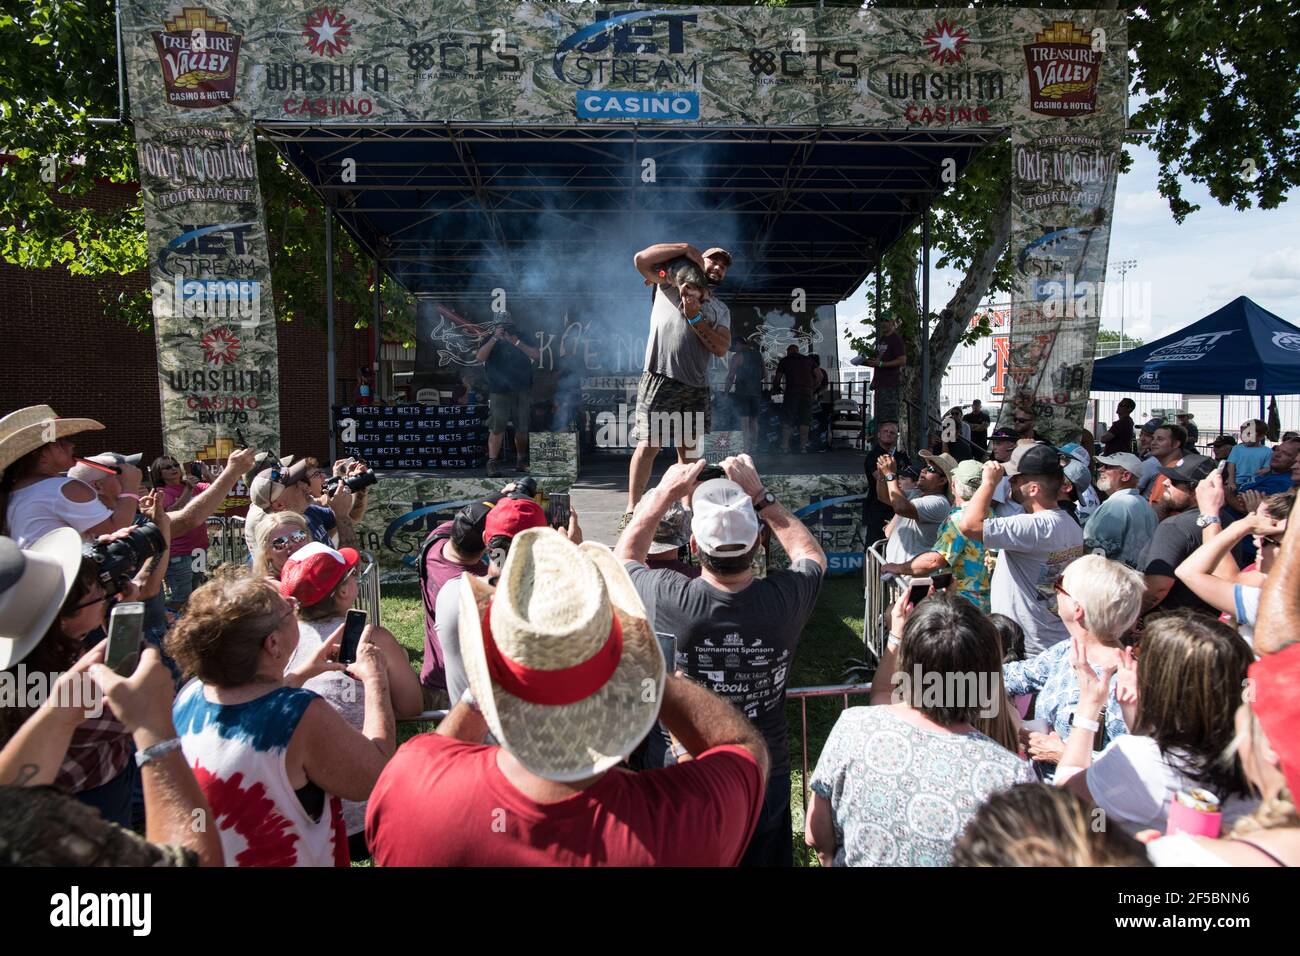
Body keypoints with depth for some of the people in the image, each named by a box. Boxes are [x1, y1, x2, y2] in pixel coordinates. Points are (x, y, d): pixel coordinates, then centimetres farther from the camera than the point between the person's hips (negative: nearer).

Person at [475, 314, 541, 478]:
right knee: (497, 428, -11)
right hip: (499, 392, -2)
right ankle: (492, 463, -9)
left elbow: (537, 356, -5)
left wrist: (517, 343, -14)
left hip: (522, 392, 2)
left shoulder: (523, 340, 10)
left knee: (522, 429, 5)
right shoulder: (491, 341, 7)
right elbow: (479, 358, -11)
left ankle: (521, 461, 18)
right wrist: (495, 338, -16)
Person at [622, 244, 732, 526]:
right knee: (648, 446, -11)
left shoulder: (721, 310, 20)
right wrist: (686, 248, -2)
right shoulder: (670, 284, 11)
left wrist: (695, 317, -6)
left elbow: (721, 348, 4)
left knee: (689, 450, 8)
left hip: (696, 389, 5)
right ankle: (631, 510, -8)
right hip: (659, 380, -5)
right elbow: (641, 259, -5)